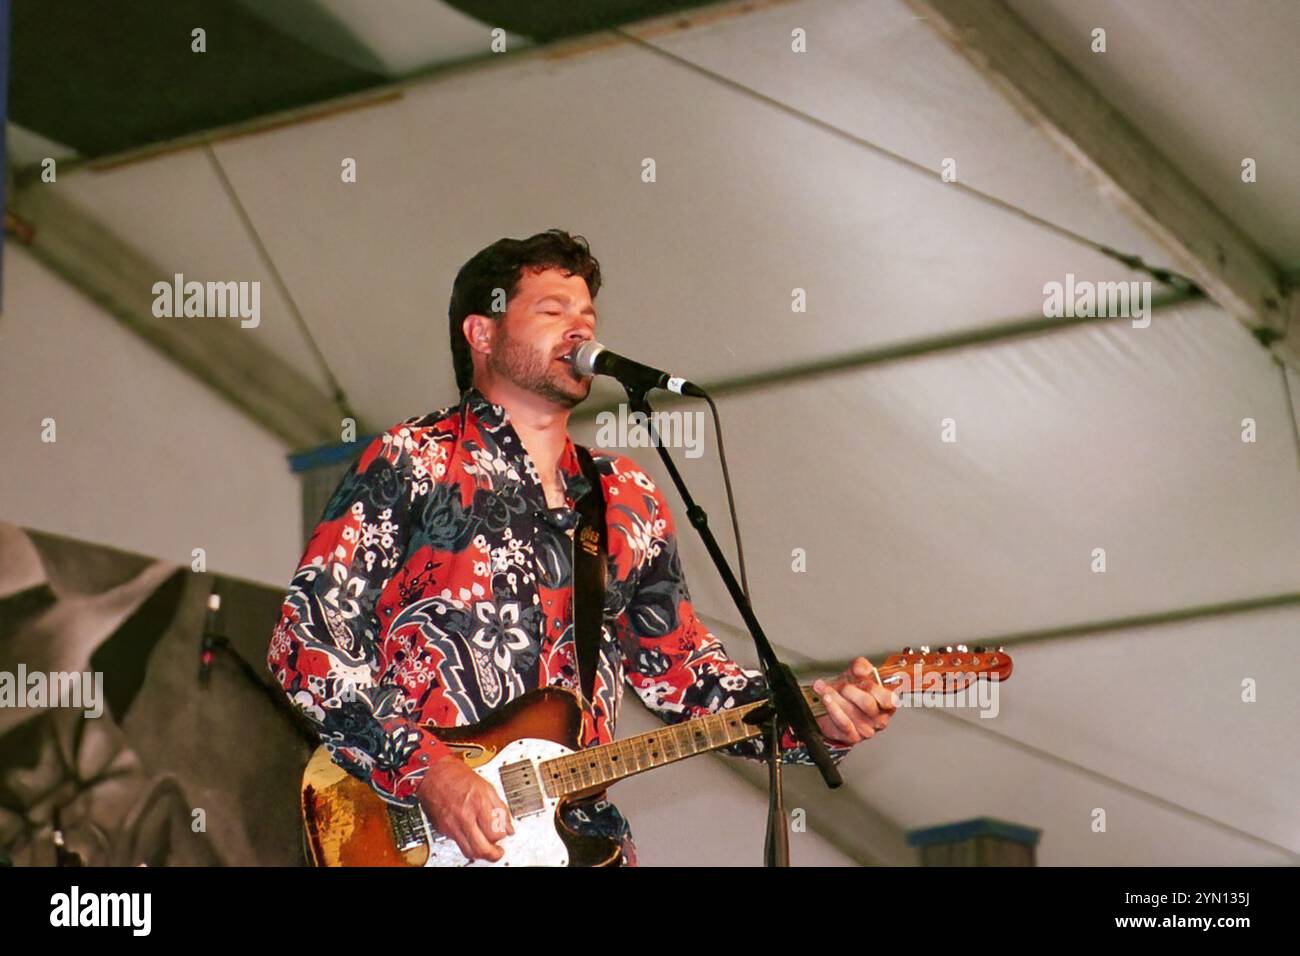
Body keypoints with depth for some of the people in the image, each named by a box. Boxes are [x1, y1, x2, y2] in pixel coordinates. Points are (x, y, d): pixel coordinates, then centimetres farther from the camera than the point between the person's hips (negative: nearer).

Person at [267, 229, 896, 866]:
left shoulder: (628, 498, 17)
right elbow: (308, 639, -4)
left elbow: (676, 664, 20)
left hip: (579, 833, 5)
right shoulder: (408, 464, 1)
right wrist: (424, 771, -14)